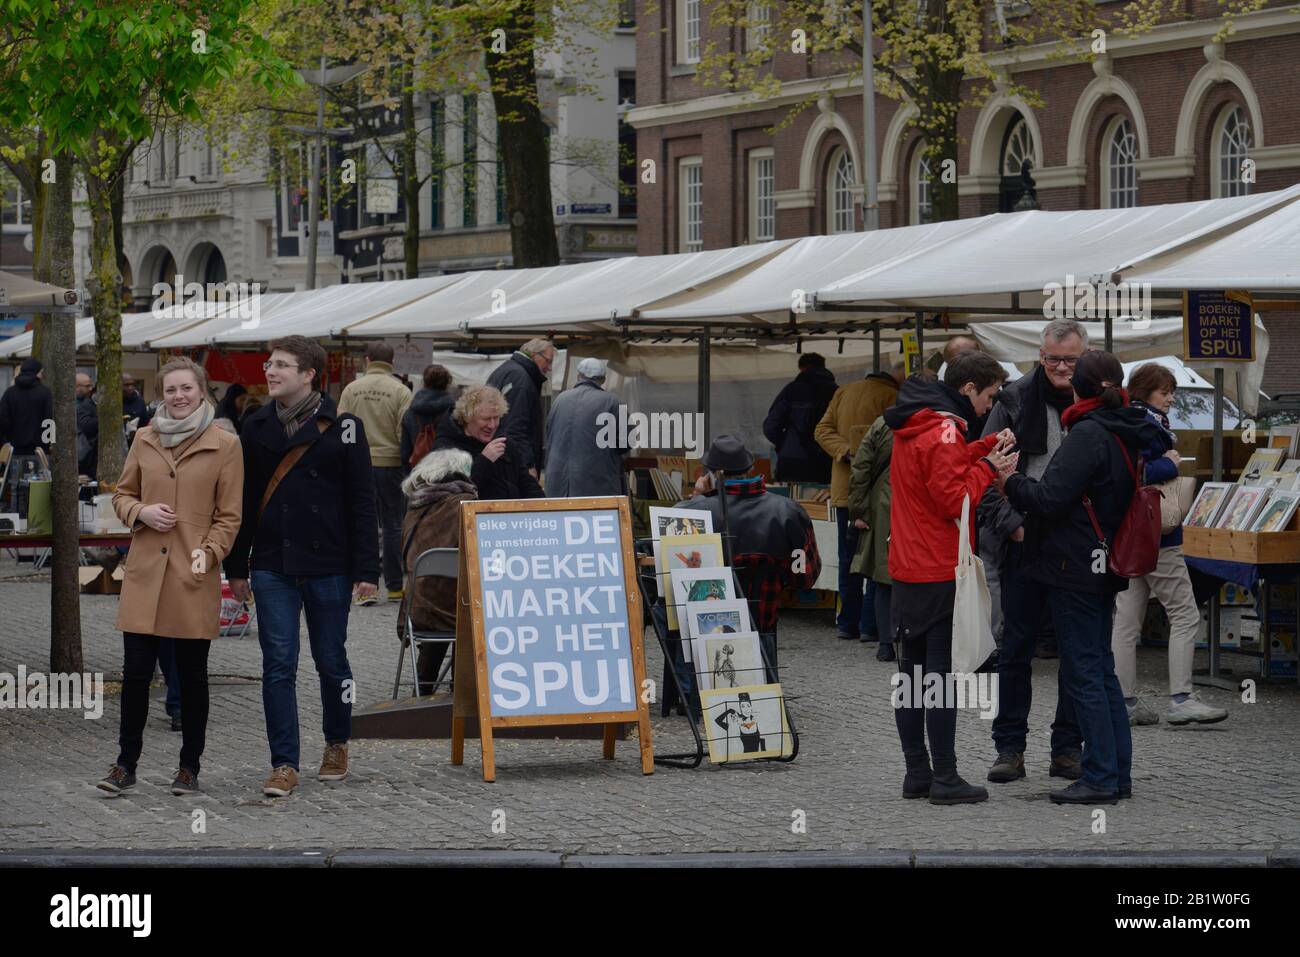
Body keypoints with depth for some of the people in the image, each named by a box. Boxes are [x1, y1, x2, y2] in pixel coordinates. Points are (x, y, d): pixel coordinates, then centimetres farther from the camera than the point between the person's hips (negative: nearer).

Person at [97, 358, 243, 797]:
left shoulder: (225, 445, -1)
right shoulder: (144, 439, 8)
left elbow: (229, 515, 0)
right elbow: (122, 496, 17)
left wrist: (208, 551, -16)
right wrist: (142, 512, -5)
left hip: (195, 576, -2)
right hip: (144, 572, 2)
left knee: (192, 675, 5)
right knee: (135, 671, -1)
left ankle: (190, 767, 16)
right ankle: (126, 765, 10)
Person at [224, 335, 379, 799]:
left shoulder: (342, 427, -2)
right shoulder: (256, 428, 8)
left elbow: (362, 502, -3)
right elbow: (243, 500, 13)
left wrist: (366, 570, -8)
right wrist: (236, 567, 10)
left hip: (328, 567, -2)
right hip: (272, 568, 2)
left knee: (330, 660, 9)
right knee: (278, 665, -3)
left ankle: (337, 744, 30)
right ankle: (284, 765, 0)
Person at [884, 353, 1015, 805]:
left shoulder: (913, 425, 12)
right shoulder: (942, 431, -17)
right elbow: (955, 501, -19)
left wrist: (986, 447, 7)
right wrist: (988, 468, -7)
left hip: (906, 570, 9)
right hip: (940, 575, -9)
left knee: (912, 672, 11)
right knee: (942, 676, -5)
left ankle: (917, 773, 15)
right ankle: (945, 779, -3)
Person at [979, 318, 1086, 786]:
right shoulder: (1016, 401, 0)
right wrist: (1012, 524, -9)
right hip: (1025, 541, -1)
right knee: (1016, 646, 3)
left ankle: (1068, 747, 14)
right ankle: (1009, 748, 10)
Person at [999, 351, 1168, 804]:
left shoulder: (1088, 434, -17)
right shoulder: (1129, 434, 10)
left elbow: (1051, 499, -21)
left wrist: (1012, 483, -1)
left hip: (1074, 568, -9)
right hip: (1103, 568, 9)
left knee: (1084, 673, -4)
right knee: (1102, 669, 15)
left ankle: (1101, 777, -3)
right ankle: (1118, 773, 18)